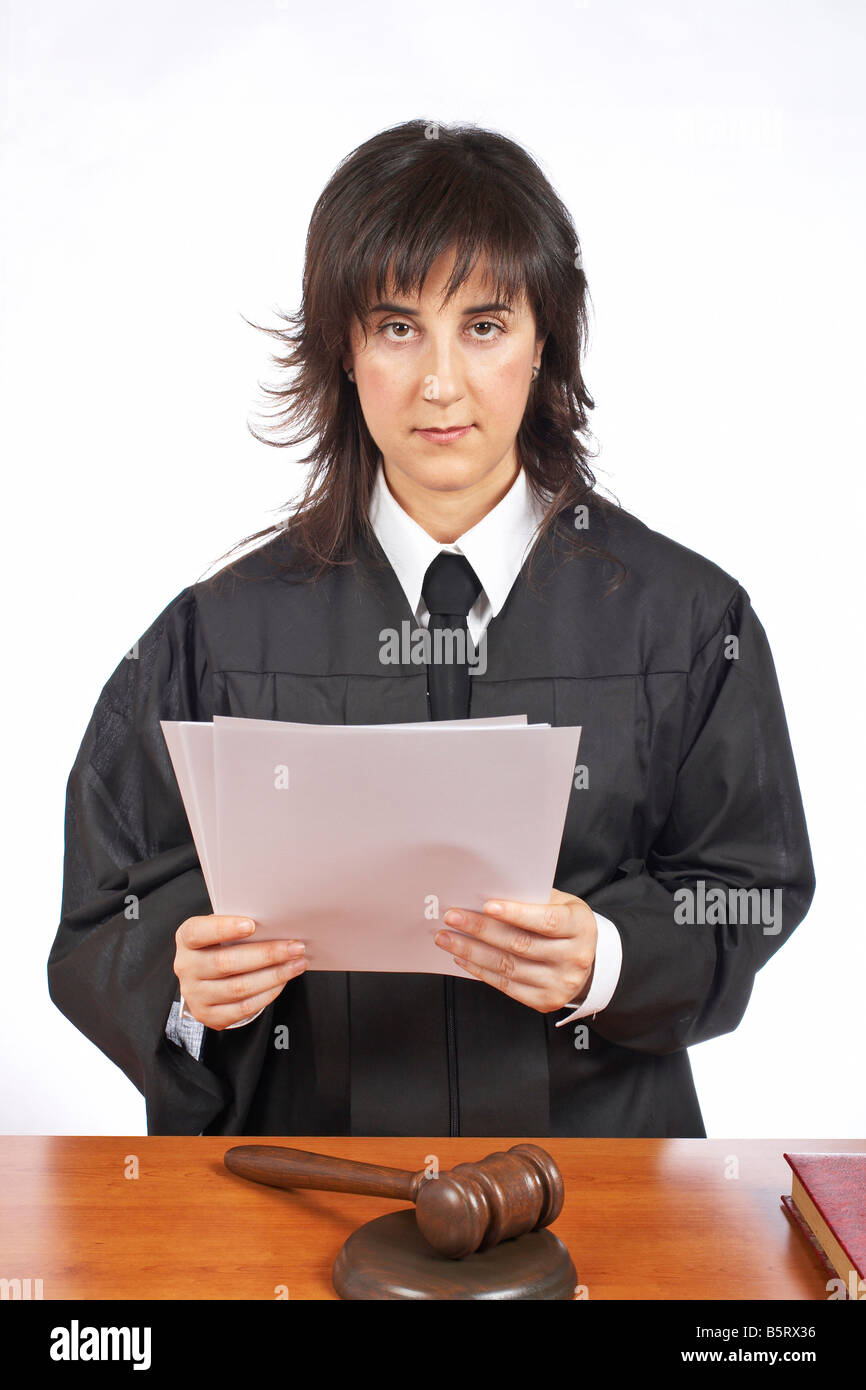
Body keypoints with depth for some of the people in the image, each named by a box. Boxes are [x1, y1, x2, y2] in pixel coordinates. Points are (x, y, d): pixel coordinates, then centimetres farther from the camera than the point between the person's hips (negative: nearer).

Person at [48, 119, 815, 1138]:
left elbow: (750, 895, 4)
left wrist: (607, 960, -15)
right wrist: (187, 984, -17)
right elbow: (105, 932, 4)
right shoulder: (225, 628, 2)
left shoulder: (686, 618, 2)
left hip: (594, 1137, -1)